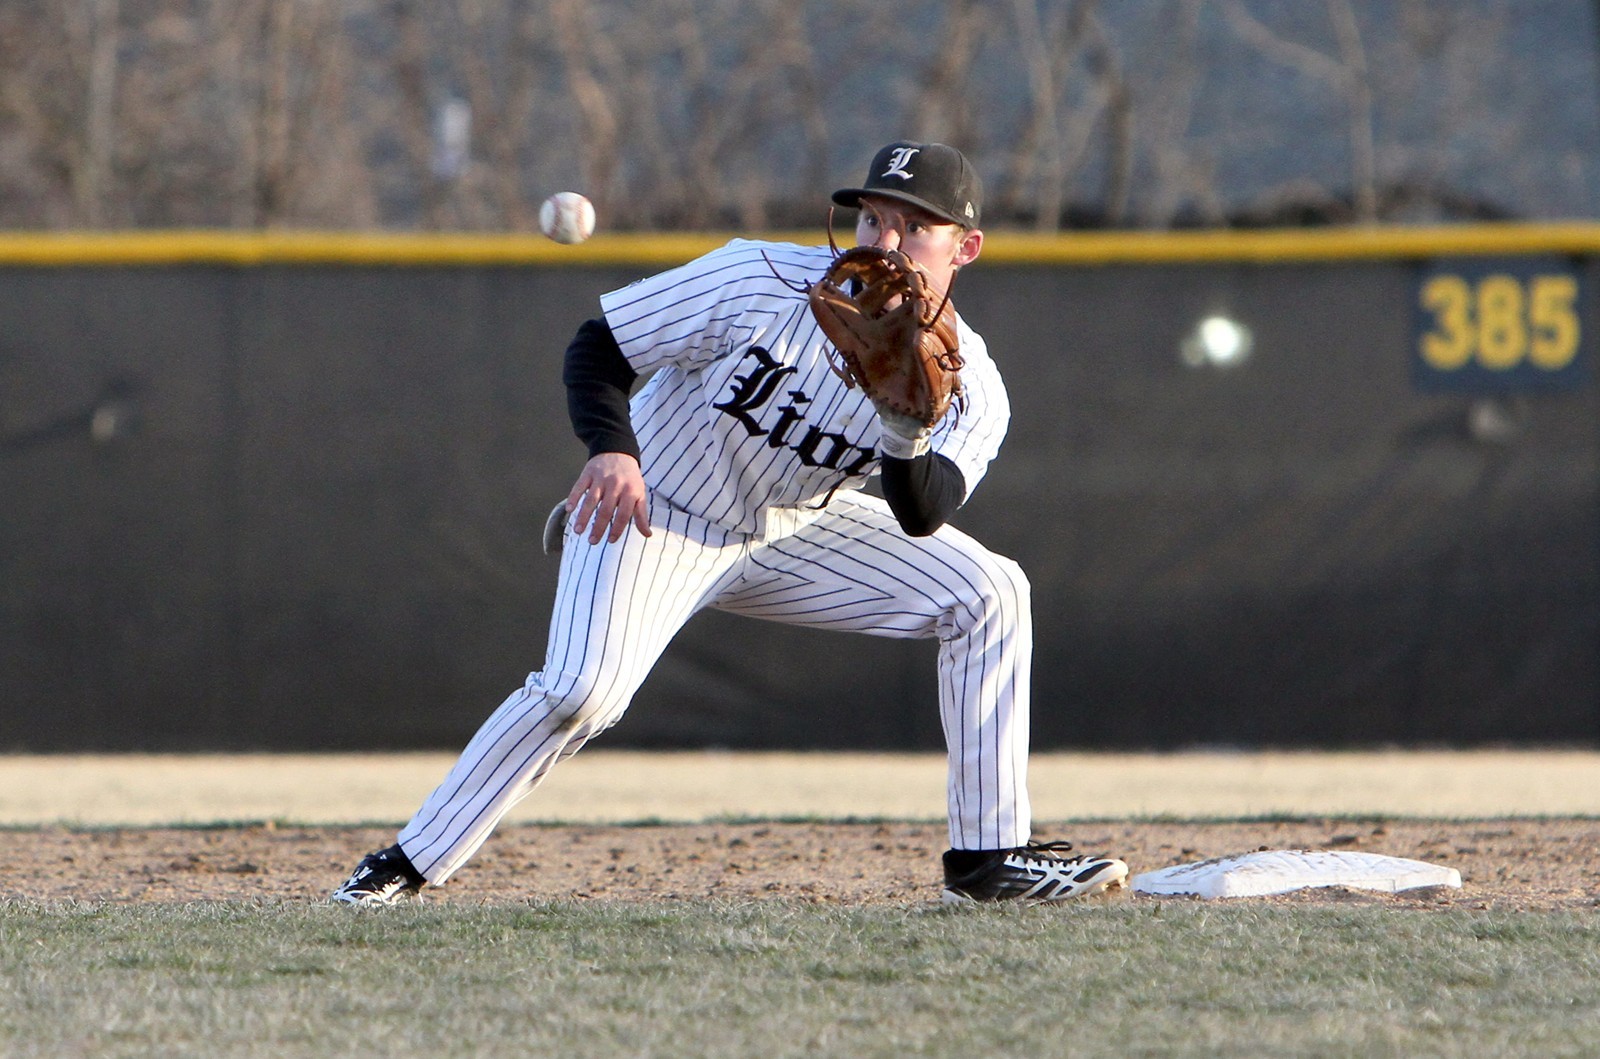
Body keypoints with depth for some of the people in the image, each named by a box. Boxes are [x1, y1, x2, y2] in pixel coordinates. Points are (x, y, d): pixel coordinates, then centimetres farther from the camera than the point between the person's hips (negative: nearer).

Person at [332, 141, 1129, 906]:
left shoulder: (969, 388, -14)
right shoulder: (760, 284, -22)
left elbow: (921, 518, -30)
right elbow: (598, 344, -16)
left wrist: (907, 430, -49)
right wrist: (612, 449, -34)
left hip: (792, 530, 5)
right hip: (656, 512, -5)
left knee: (991, 594, -8)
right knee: (582, 690, -28)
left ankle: (988, 859, -3)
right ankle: (410, 864, -15)